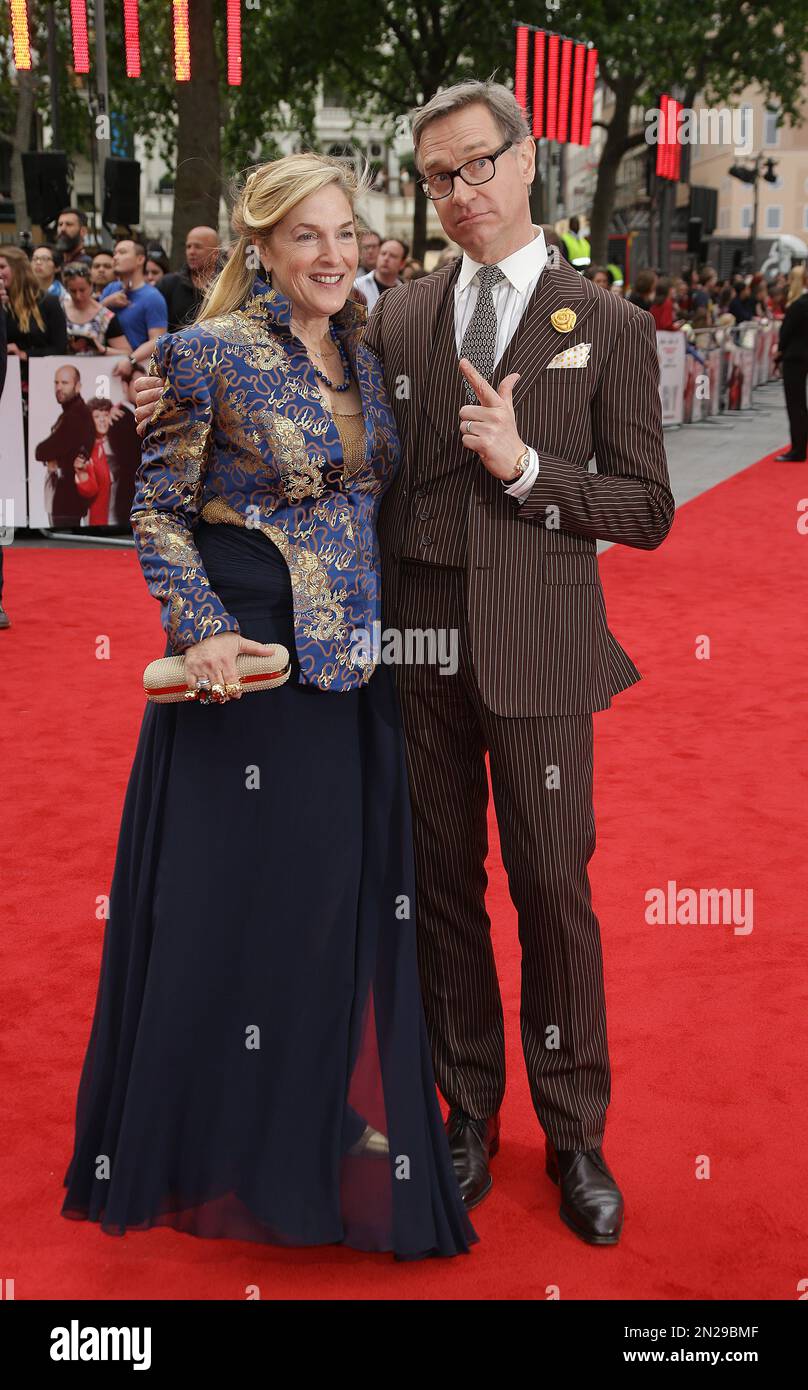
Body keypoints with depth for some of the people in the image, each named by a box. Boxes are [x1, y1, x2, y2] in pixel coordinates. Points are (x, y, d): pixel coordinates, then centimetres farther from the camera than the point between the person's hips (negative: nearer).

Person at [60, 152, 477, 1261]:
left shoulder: (361, 354, 9)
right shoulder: (212, 353, -10)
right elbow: (157, 511, -8)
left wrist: (395, 626, 9)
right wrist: (202, 630, -19)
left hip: (358, 665, 6)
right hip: (250, 663, -6)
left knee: (348, 889, 13)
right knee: (243, 895, 5)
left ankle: (326, 1108, 33)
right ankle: (229, 1139, 25)